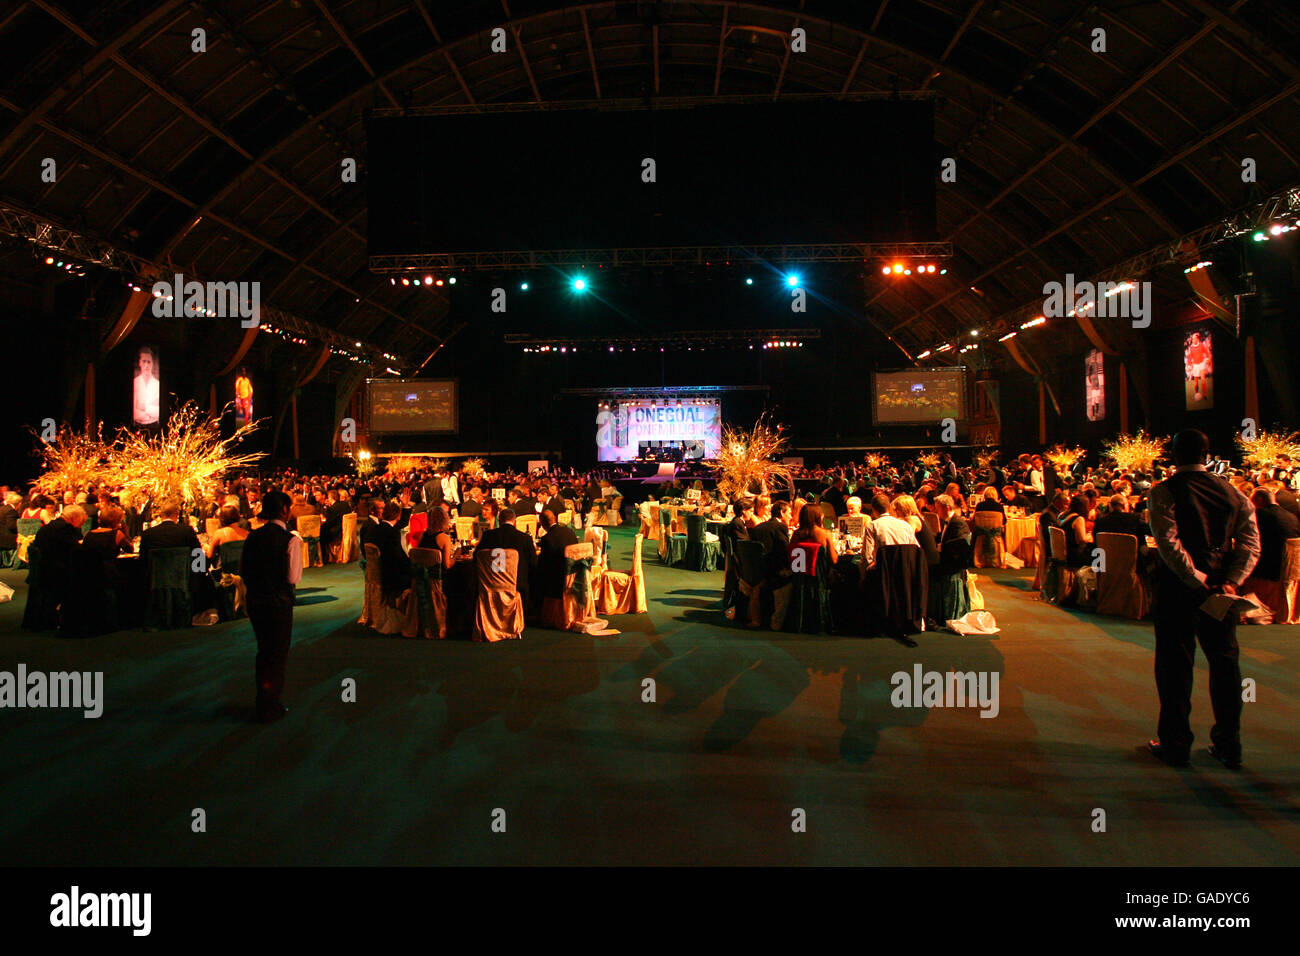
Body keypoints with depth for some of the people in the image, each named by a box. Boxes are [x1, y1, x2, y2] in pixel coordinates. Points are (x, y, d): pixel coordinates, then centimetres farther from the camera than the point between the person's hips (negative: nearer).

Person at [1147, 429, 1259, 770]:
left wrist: (1197, 580, -14)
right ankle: (1229, 746, 21)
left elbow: (1169, 543, -19)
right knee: (1224, 662, 13)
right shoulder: (1233, 492, 7)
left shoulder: (1164, 492, -9)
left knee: (1175, 663, 4)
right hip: (1221, 587, 5)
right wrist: (1231, 581, -8)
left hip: (1178, 588, -4)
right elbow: (1251, 542, 0)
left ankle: (1175, 744, 11)